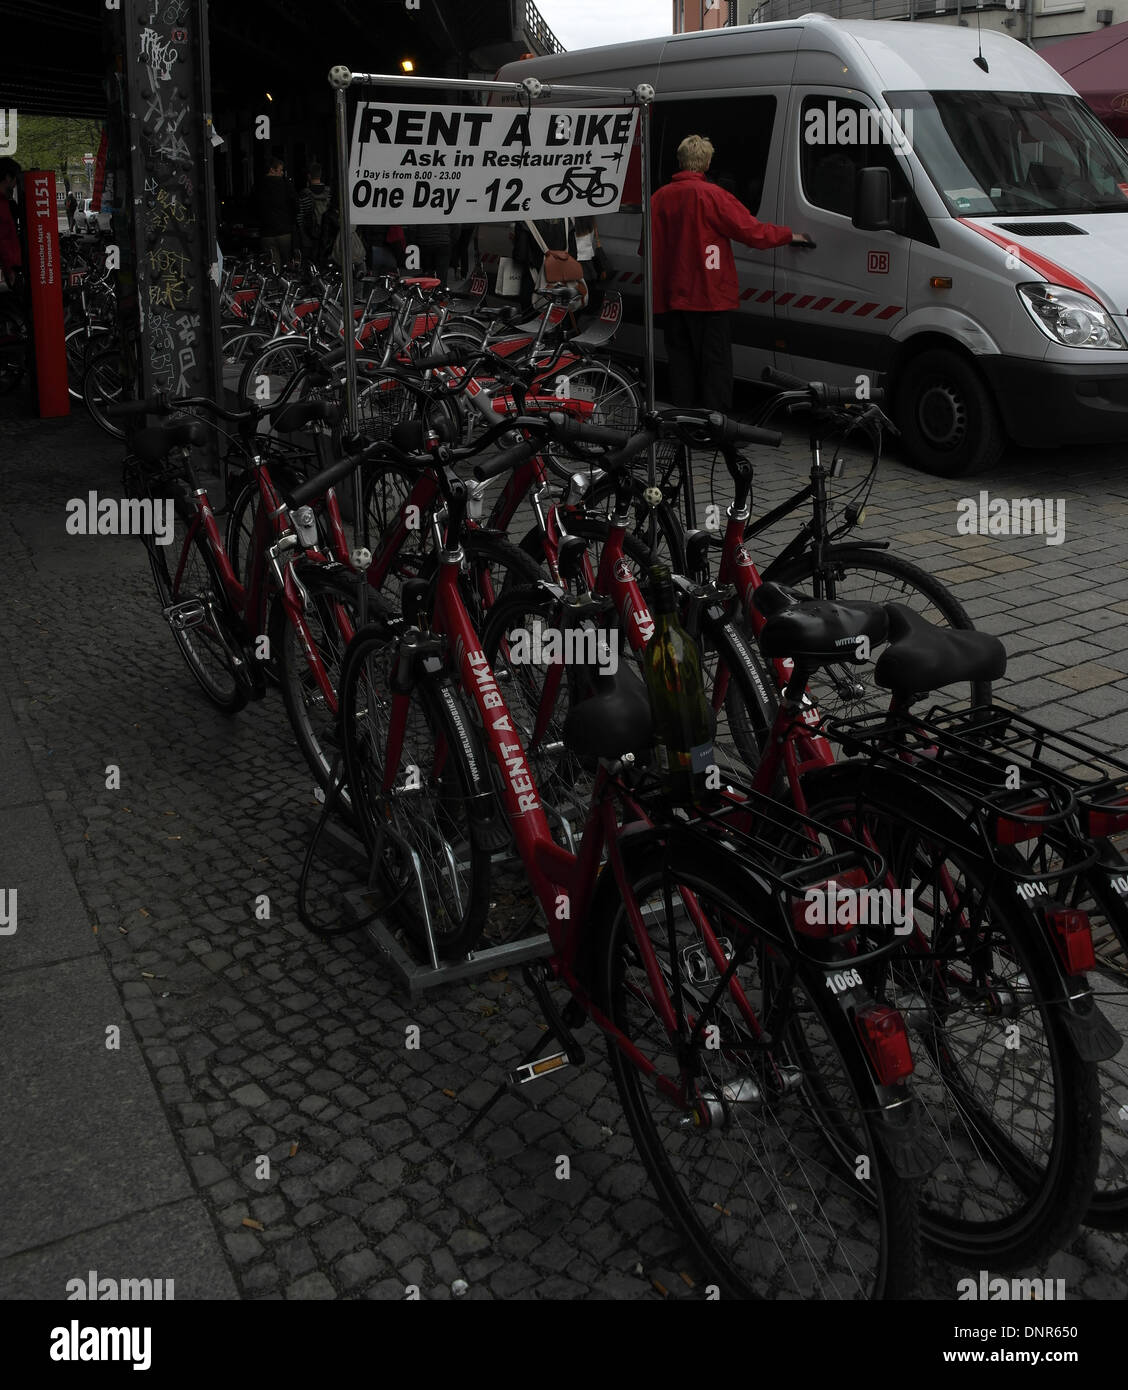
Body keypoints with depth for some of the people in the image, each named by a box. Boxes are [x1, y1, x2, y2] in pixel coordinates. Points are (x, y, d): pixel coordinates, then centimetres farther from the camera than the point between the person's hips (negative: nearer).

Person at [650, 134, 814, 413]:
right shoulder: (712, 195, -11)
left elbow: (648, 248, 10)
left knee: (681, 363, 11)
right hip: (711, 296, -5)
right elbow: (753, 232, -11)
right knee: (715, 365, 0)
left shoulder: (658, 198, 4)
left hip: (673, 298, 5)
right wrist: (789, 235, 3)